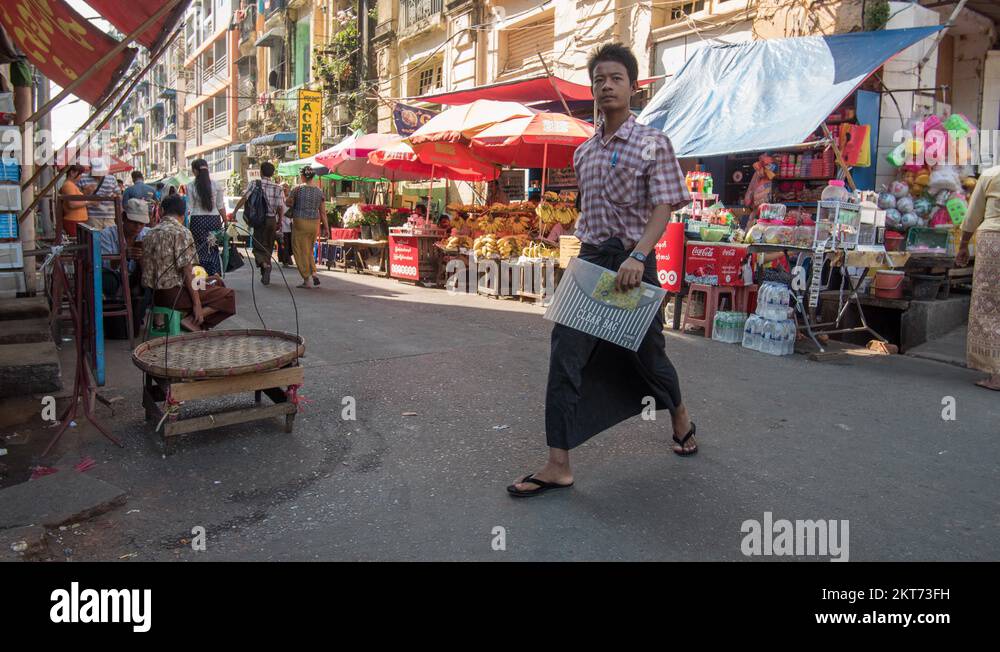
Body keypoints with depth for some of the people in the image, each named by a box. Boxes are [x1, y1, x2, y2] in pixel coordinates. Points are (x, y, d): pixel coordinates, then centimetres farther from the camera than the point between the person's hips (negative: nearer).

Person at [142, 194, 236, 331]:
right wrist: (197, 304, -17)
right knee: (228, 295, -3)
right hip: (174, 293, -9)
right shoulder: (181, 232, -13)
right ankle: (192, 320, -17)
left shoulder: (150, 234, 12)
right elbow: (187, 271, -19)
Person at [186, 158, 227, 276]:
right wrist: (225, 220, 12)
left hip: (197, 219, -1)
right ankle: (215, 276, 8)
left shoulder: (190, 186, -3)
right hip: (214, 219, 1)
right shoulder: (216, 185, 1)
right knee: (214, 250, 9)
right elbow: (221, 206, 2)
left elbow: (189, 207, -4)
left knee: (200, 249, 5)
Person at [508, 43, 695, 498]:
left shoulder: (652, 143, -4)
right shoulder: (583, 152, 12)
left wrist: (637, 256, -26)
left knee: (645, 352, 11)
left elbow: (663, 208, -12)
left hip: (632, 262, -4)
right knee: (565, 356, -7)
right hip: (588, 260, 5)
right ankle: (558, 465, -3)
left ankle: (680, 420, 42)